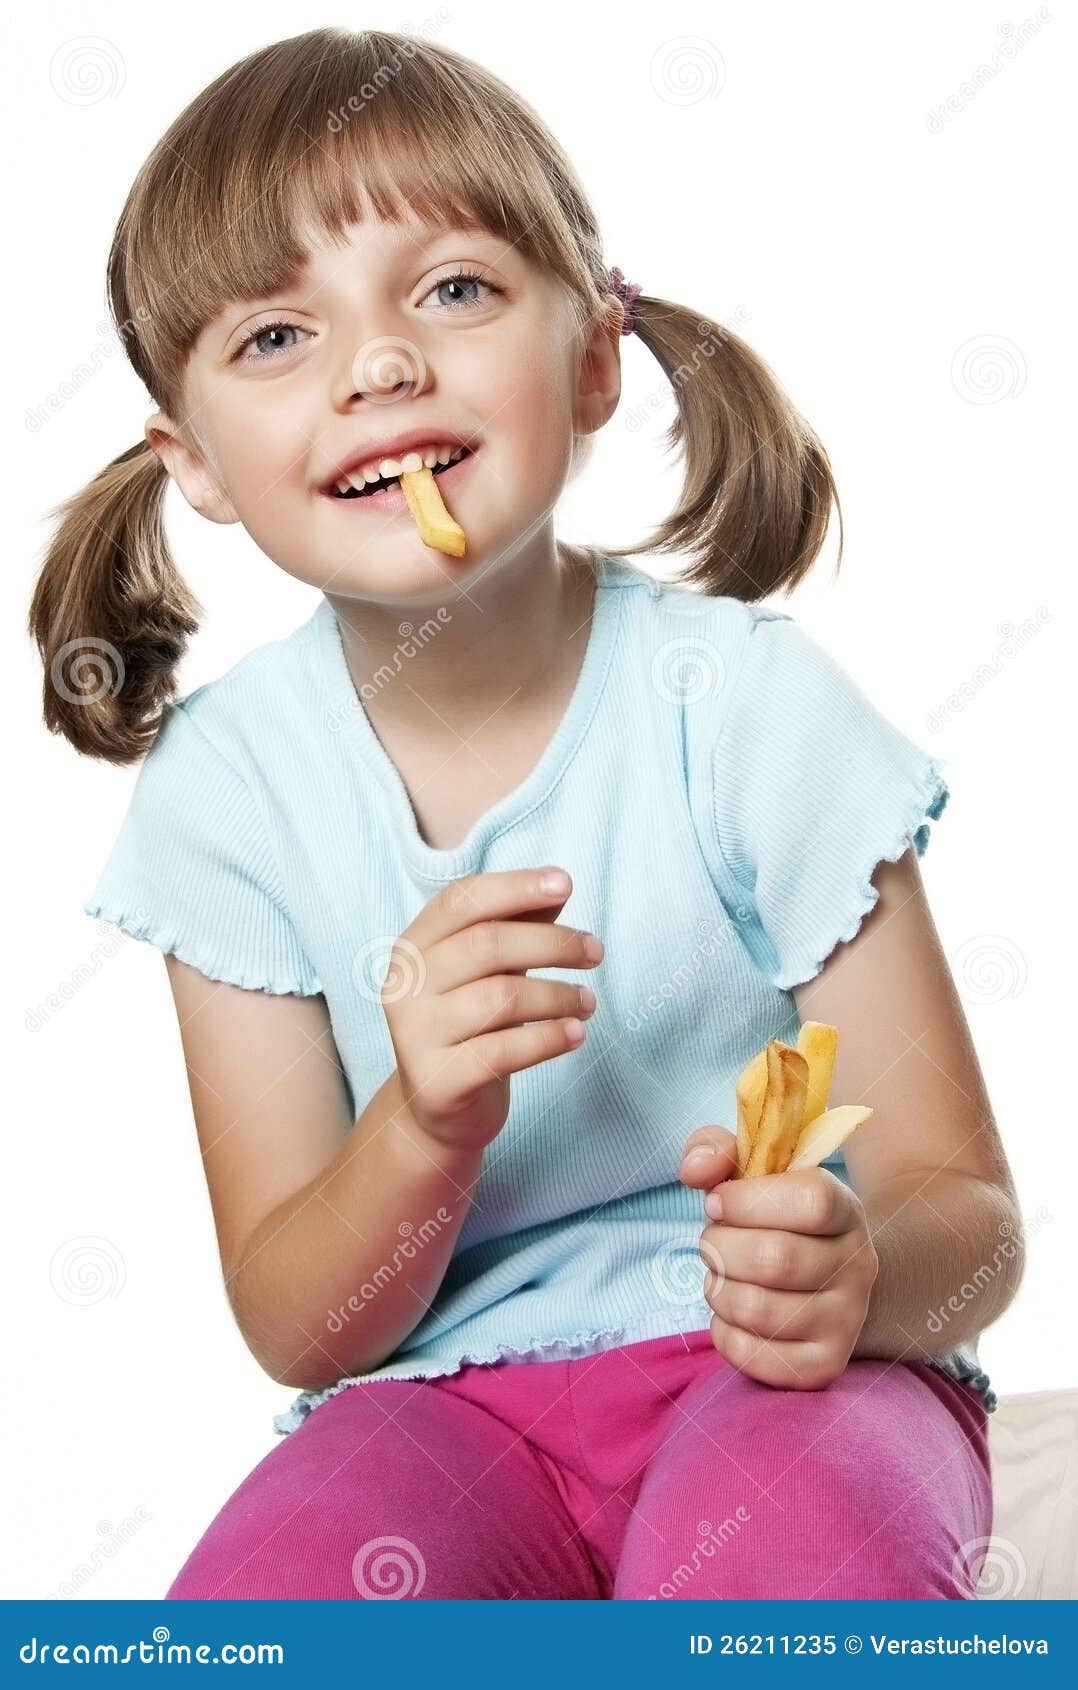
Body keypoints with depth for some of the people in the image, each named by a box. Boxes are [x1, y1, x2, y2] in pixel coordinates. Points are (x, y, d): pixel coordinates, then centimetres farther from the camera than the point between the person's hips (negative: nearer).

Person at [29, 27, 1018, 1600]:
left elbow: (968, 1212, -8)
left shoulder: (744, 702, -12)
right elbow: (295, 1328, -3)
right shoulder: (230, 780, -5)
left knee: (794, 1561, -33)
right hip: (450, 1398, 1)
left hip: (769, 1370, 0)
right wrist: (426, 1131, -25)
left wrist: (859, 1273, -32)